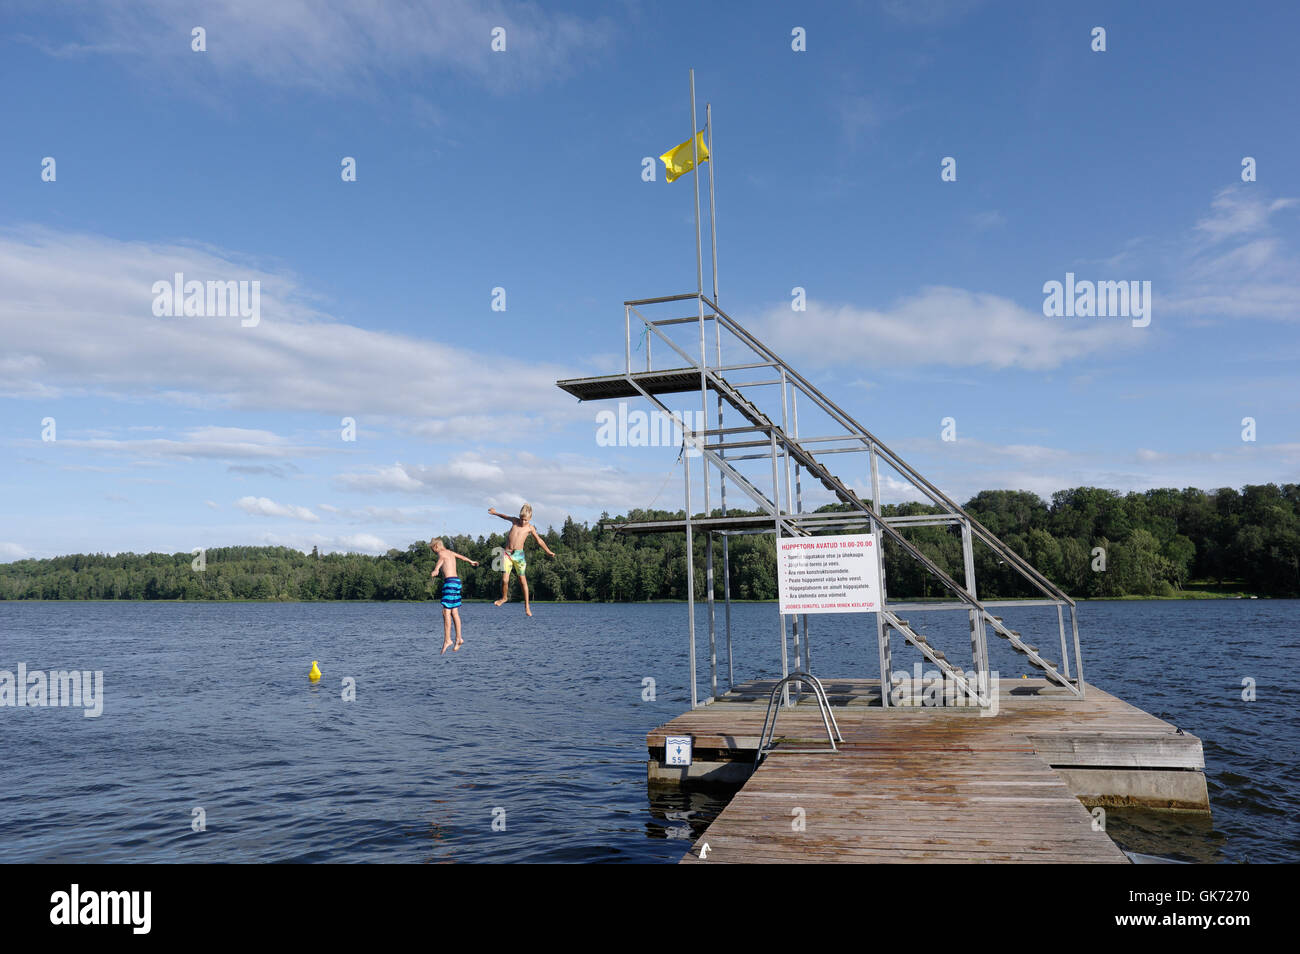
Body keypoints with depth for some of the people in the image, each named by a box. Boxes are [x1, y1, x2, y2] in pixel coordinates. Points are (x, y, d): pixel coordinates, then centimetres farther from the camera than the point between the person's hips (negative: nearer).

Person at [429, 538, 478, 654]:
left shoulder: (441, 553, -4)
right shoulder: (450, 552, 22)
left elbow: (440, 560, -26)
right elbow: (461, 556, 41)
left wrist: (435, 570, -48)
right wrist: (471, 561, 62)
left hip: (450, 581, -9)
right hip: (456, 580, 9)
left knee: (446, 612, -11)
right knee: (454, 612, 9)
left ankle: (447, 640, -14)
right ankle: (458, 639, 10)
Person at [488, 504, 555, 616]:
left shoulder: (530, 528, 4)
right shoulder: (515, 521, 8)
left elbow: (539, 540, 16)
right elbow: (505, 517, 30)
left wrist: (548, 551, 21)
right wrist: (495, 513, 43)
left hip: (519, 555, -1)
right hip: (507, 554, 1)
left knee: (523, 581, 1)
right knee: (504, 580, -10)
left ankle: (527, 606, 12)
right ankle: (504, 597, 18)